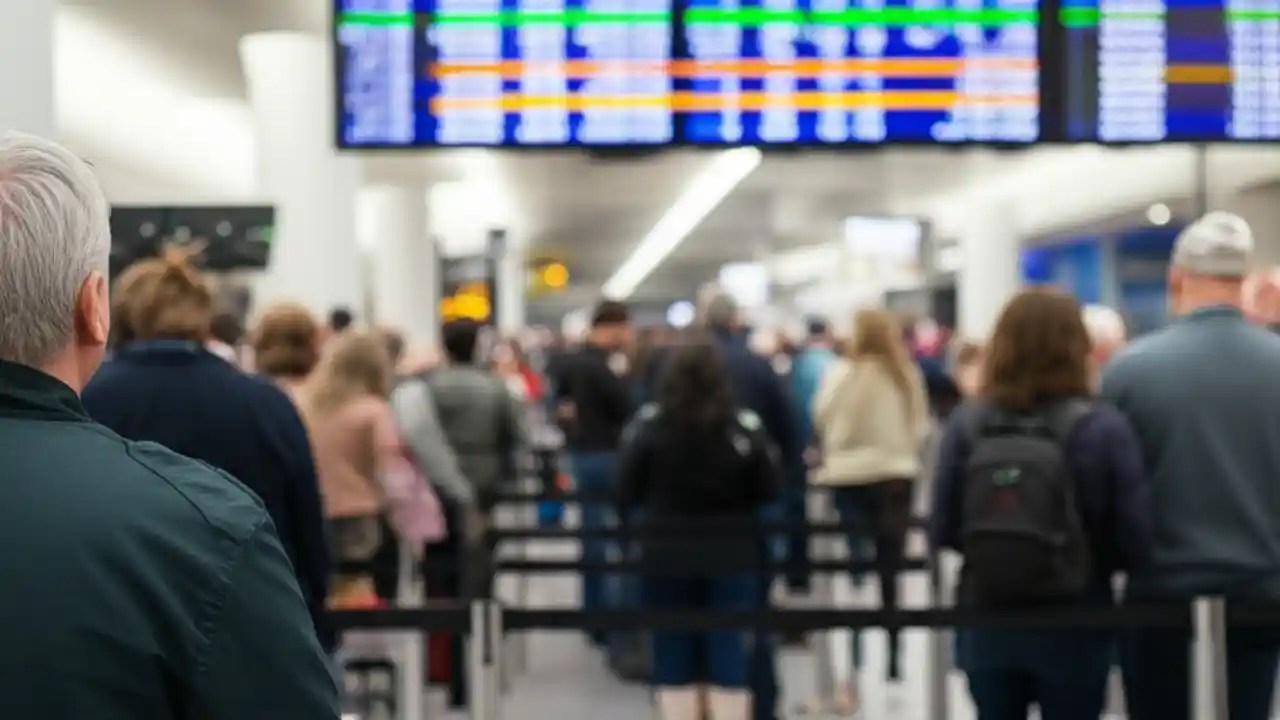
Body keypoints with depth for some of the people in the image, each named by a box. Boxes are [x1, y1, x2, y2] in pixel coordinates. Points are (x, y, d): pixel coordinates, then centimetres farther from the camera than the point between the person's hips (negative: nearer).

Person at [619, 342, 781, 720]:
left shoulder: (649, 424, -8)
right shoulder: (745, 428, -10)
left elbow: (625, 492, -5)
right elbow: (769, 489, -3)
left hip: (666, 554, 1)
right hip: (731, 556, 0)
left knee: (673, 655, 9)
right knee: (730, 652, 5)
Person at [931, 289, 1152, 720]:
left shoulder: (967, 424, -7)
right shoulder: (1103, 428, -14)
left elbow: (942, 531, -3)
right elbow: (1134, 542, -13)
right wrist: (1089, 555, 8)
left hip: (986, 624, 3)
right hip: (1074, 629, -2)